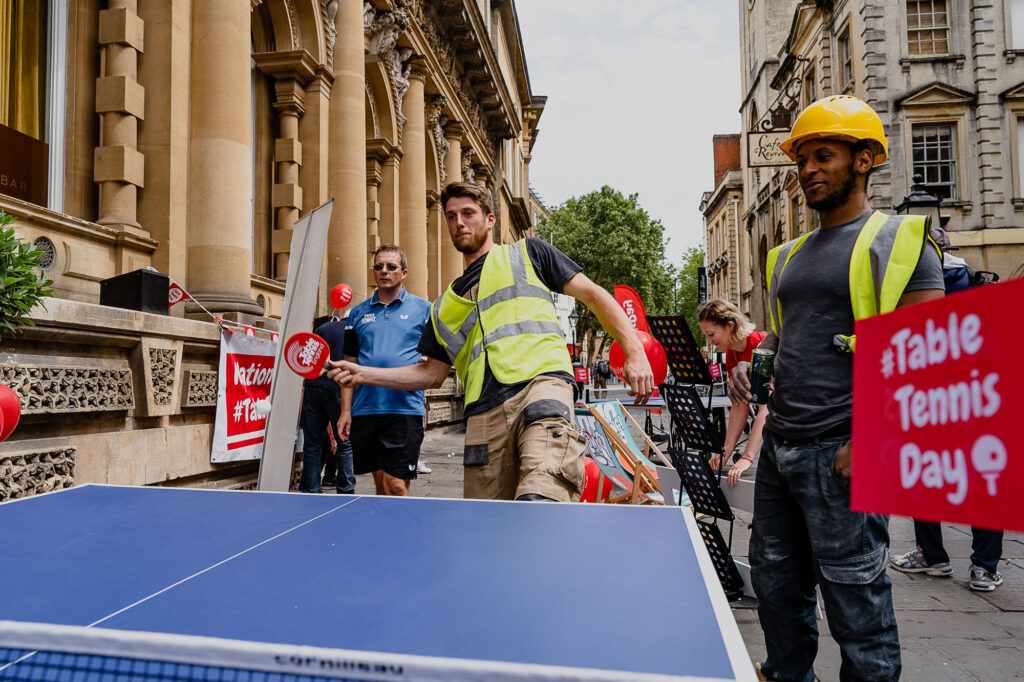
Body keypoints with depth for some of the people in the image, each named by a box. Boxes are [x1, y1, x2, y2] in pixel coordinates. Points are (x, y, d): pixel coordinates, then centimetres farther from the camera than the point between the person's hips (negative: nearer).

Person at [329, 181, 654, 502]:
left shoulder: (527, 253, 19)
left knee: (538, 503, -32)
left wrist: (635, 352, 1)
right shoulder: (445, 305, 29)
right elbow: (432, 373, 29)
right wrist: (363, 373, 18)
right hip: (484, 414, 5)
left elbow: (592, 294, 14)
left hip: (540, 383, -4)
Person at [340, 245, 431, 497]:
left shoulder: (424, 309, 5)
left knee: (396, 484, -8)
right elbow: (350, 363, 13)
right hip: (365, 410, 3)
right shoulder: (358, 313, 13)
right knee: (380, 482, 12)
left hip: (405, 410, -3)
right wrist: (346, 410, 7)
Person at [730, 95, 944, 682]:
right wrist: (753, 363, 7)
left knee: (856, 595, 4)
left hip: (840, 452, -7)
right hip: (779, 444, 8)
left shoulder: (899, 240, -5)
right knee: (775, 581, 17)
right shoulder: (790, 255, 17)